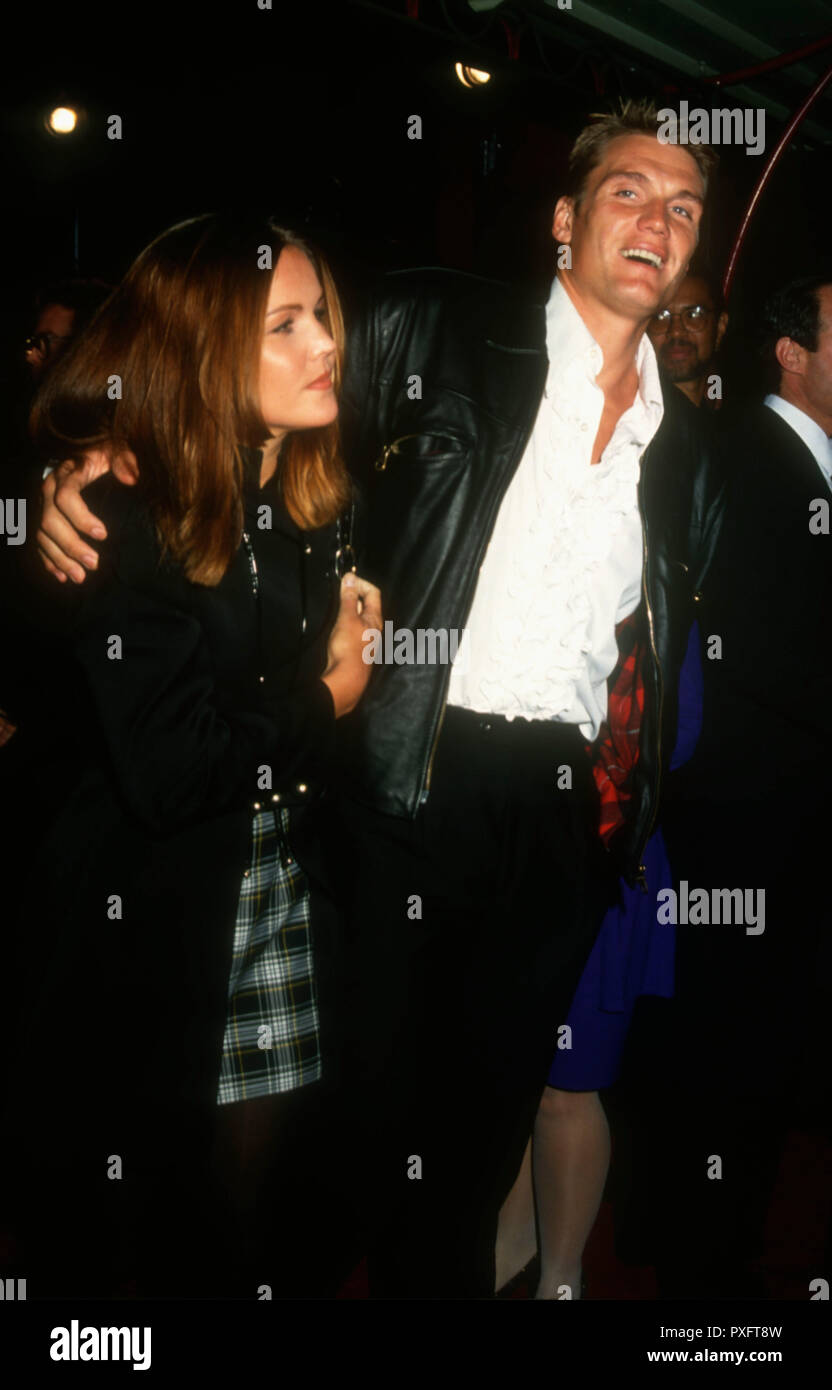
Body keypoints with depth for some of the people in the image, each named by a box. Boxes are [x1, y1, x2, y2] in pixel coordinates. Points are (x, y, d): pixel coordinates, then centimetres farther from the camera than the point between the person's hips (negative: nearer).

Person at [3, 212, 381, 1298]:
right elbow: (167, 768, -25)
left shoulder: (313, 497, 5)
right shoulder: (126, 519, -17)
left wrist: (348, 636, -4)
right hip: (146, 934, -6)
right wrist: (323, 702, -11)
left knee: (237, 1200, 14)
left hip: (272, 899, 6)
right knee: (99, 1228, 11)